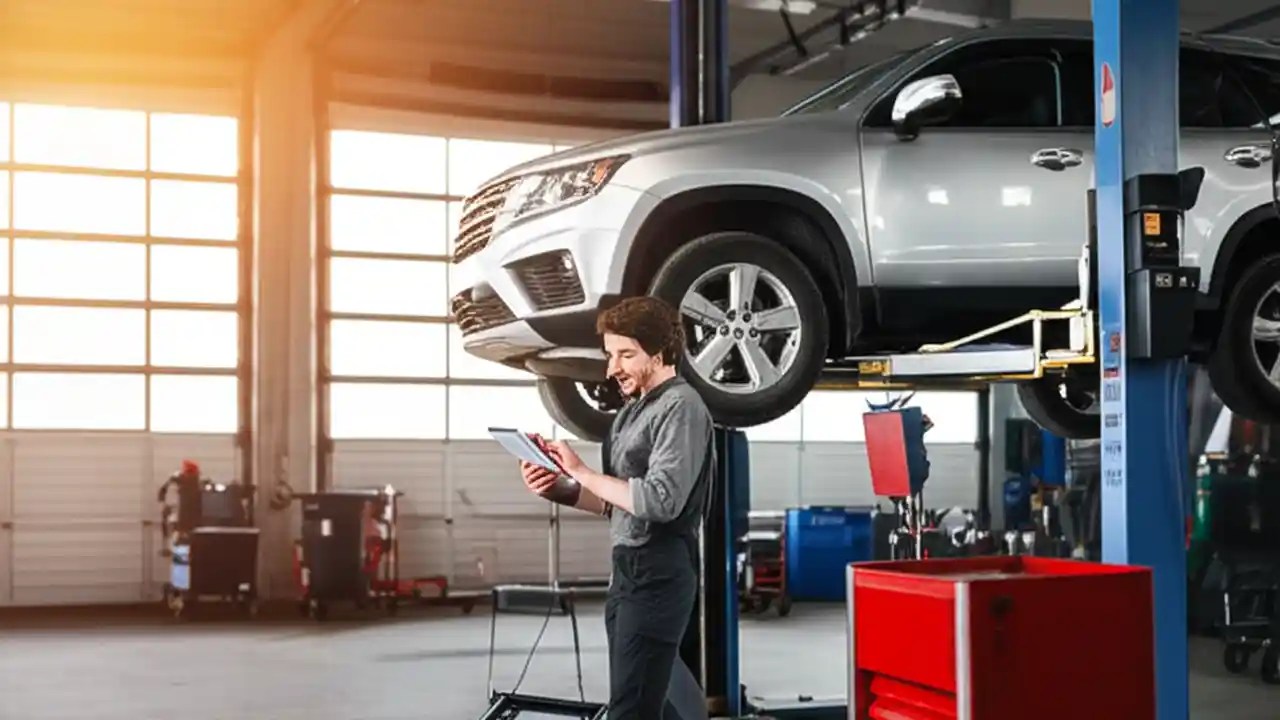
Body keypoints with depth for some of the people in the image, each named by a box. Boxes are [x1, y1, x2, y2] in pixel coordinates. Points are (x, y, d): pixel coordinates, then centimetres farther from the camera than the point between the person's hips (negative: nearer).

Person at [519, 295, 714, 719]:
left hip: (658, 574, -9)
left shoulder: (681, 407, -11)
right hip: (626, 571, 9)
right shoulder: (634, 408, 16)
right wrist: (557, 490, 2)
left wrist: (582, 472, -13)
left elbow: (661, 500, -21)